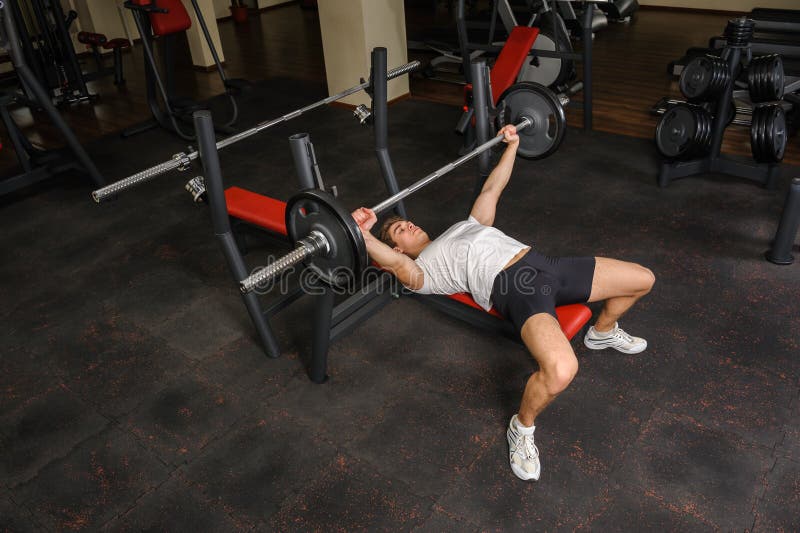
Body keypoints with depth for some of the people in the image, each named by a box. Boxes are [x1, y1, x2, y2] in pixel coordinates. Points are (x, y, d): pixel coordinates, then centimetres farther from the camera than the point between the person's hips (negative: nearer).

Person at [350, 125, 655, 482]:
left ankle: (603, 332, 38)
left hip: (542, 263, 8)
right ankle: (522, 427, -5)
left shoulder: (464, 225, 33)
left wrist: (511, 145, 37)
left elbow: (491, 189, 38)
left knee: (643, 279, 9)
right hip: (514, 289, -7)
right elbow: (393, 264, -15)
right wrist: (362, 234, -33)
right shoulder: (418, 270, 8)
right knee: (560, 371, -37)